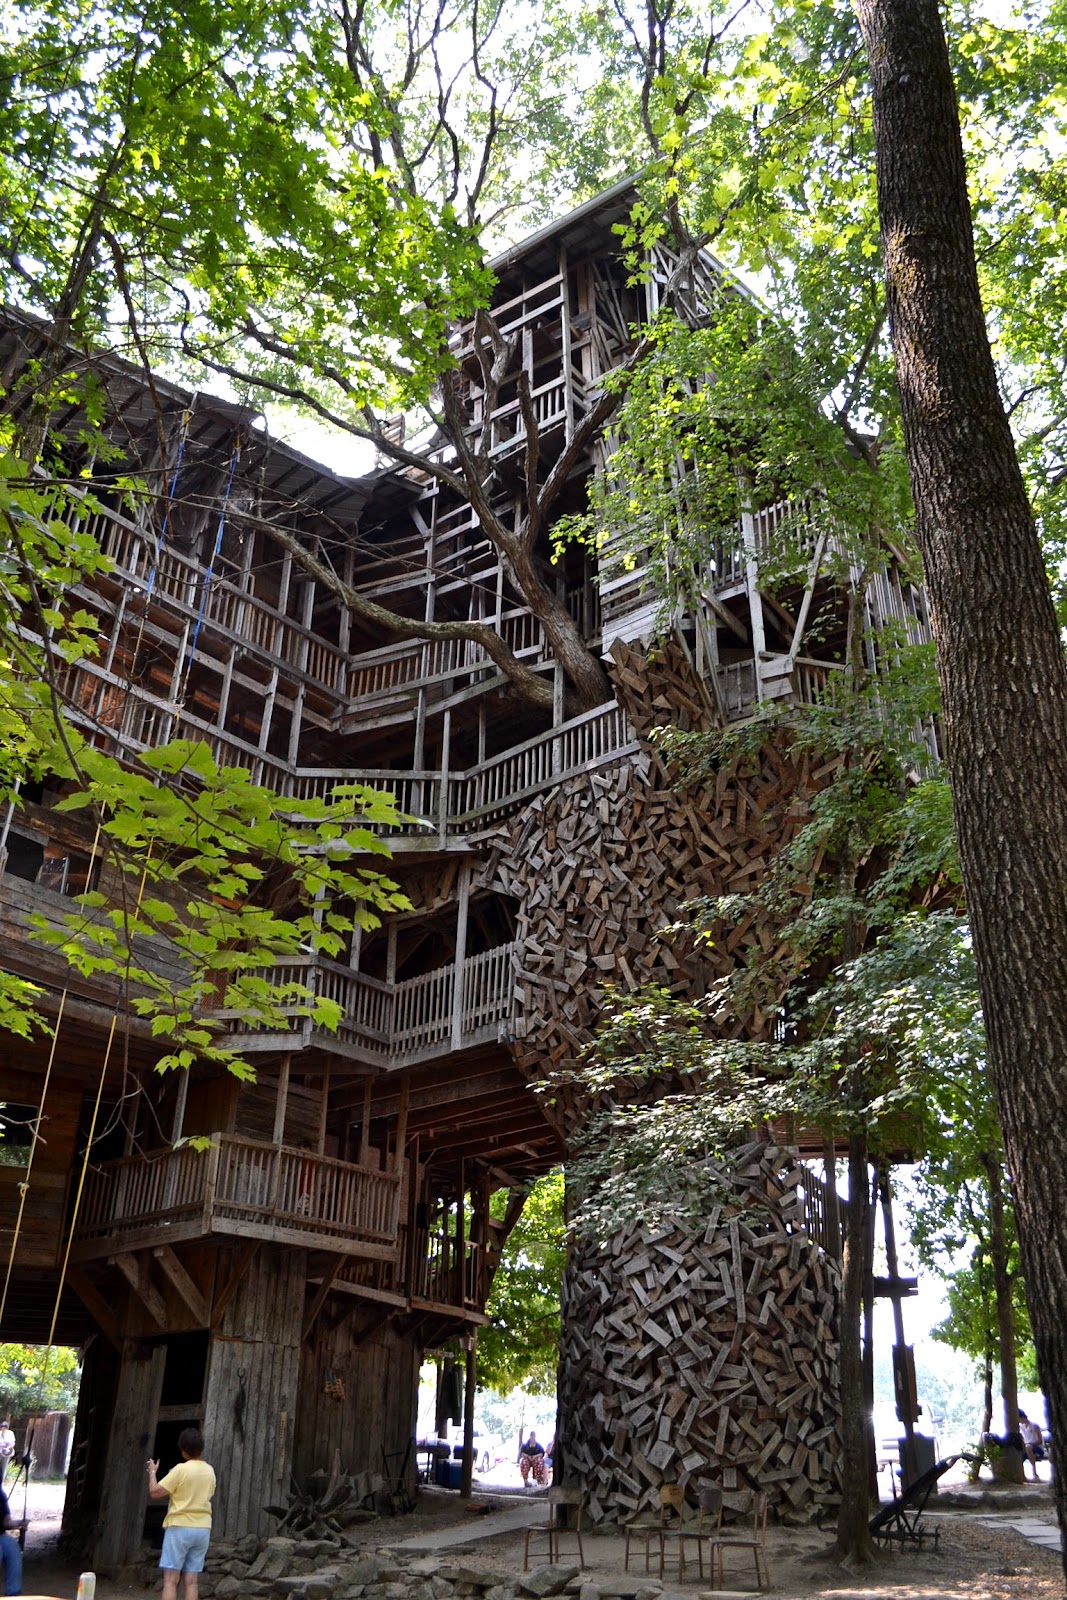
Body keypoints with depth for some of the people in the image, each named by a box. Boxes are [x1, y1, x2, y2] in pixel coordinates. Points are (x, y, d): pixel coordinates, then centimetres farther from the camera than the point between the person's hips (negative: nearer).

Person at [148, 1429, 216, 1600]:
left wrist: (152, 1472, 6)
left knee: (170, 1579, -3)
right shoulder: (209, 1471, 8)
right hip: (202, 1529, 6)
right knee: (191, 1580, 7)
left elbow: (155, 1492, -11)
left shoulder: (181, 1469, -12)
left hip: (180, 1527, -5)